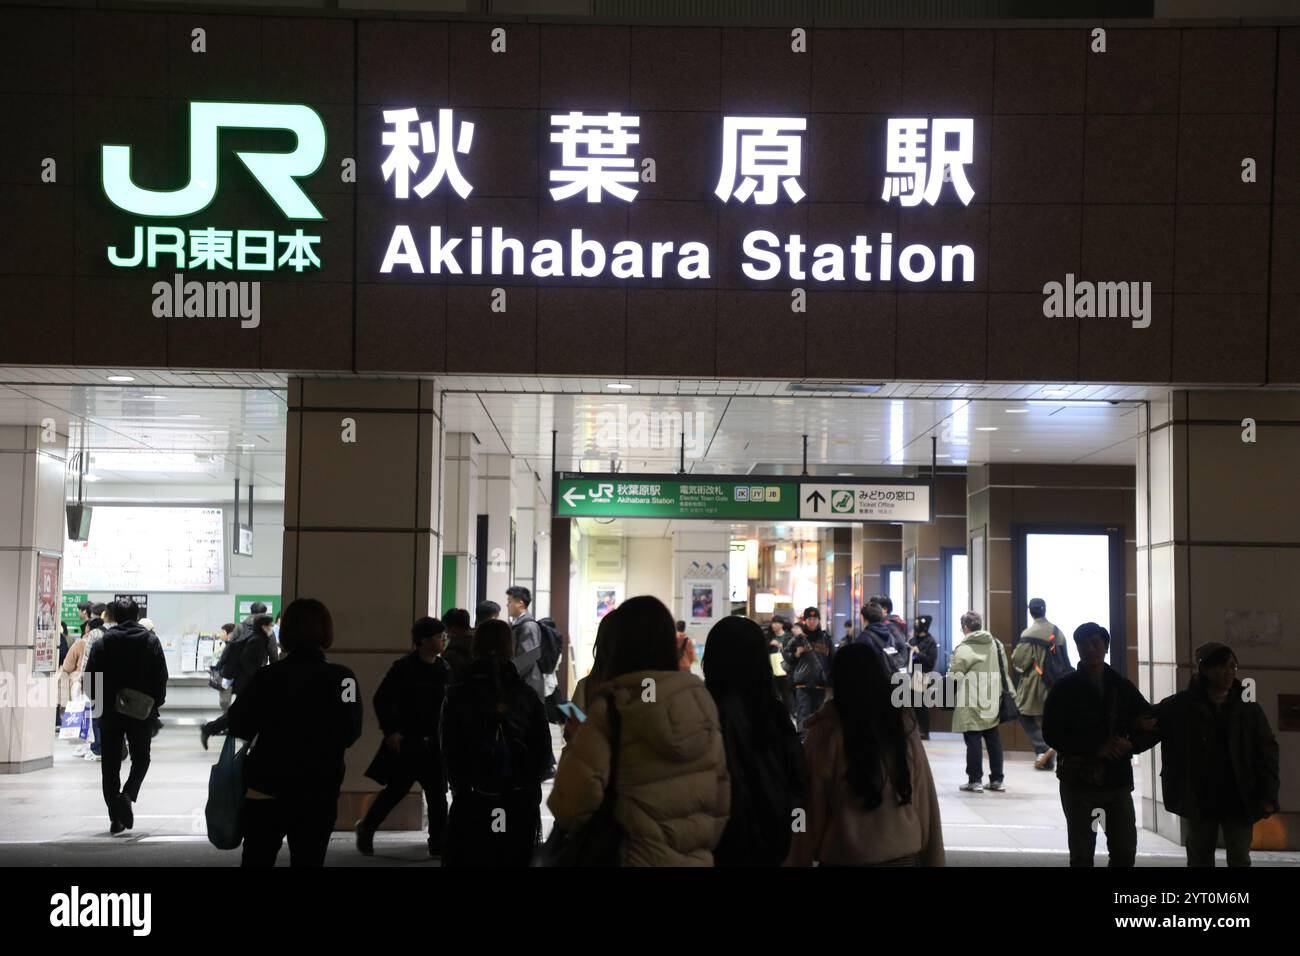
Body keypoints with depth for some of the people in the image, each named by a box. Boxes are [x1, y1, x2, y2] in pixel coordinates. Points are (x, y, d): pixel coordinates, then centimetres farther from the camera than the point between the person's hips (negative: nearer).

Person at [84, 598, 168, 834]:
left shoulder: (102, 643, -2)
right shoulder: (151, 641, -2)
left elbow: (90, 677, -3)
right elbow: (161, 676, -5)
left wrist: (100, 699, 13)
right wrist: (156, 703, 7)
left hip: (110, 711, 0)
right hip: (142, 711, 0)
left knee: (111, 764, 8)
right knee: (141, 758, 14)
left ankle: (116, 817, 3)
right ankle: (127, 795, -13)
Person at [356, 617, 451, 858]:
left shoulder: (445, 670, 3)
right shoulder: (404, 667, -10)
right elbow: (382, 699, -8)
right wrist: (390, 731, -12)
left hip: (435, 743, 5)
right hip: (406, 741, -4)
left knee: (438, 795, 3)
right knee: (396, 790, 3)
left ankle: (438, 843, 12)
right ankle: (366, 829, 23)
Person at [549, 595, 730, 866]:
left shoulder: (609, 711, -15)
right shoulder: (701, 702, -1)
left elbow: (572, 805, -19)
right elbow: (721, 796, 4)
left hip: (638, 857, -4)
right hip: (698, 858, 4)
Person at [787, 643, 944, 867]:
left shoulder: (827, 730, -13)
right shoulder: (904, 722, -5)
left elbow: (812, 806, -9)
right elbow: (924, 797, -1)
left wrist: (799, 860, 1)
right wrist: (932, 857, 9)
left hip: (845, 856, -3)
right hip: (904, 854, 3)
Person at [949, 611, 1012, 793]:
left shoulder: (963, 649, -14)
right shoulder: (996, 644, 7)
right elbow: (1004, 671, 13)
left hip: (970, 705, -6)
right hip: (993, 703, 6)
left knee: (973, 742, 1)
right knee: (994, 740, 13)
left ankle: (975, 780, 3)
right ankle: (997, 779, 19)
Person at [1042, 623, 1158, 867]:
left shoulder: (1122, 687, 6)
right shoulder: (1065, 688, -2)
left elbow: (1153, 728, 7)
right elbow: (1052, 734, -9)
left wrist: (1131, 744, -14)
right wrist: (1096, 749, -19)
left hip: (1118, 780, 3)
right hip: (1079, 780, -2)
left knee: (1125, 852, 4)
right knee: (1081, 855, 3)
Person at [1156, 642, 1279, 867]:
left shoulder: (1248, 708, 1)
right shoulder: (1180, 706, -3)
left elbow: (1267, 750, 1)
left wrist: (1268, 796, -7)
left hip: (1239, 800, 1)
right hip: (1198, 800, -1)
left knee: (1240, 861, 4)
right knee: (1199, 861, 10)